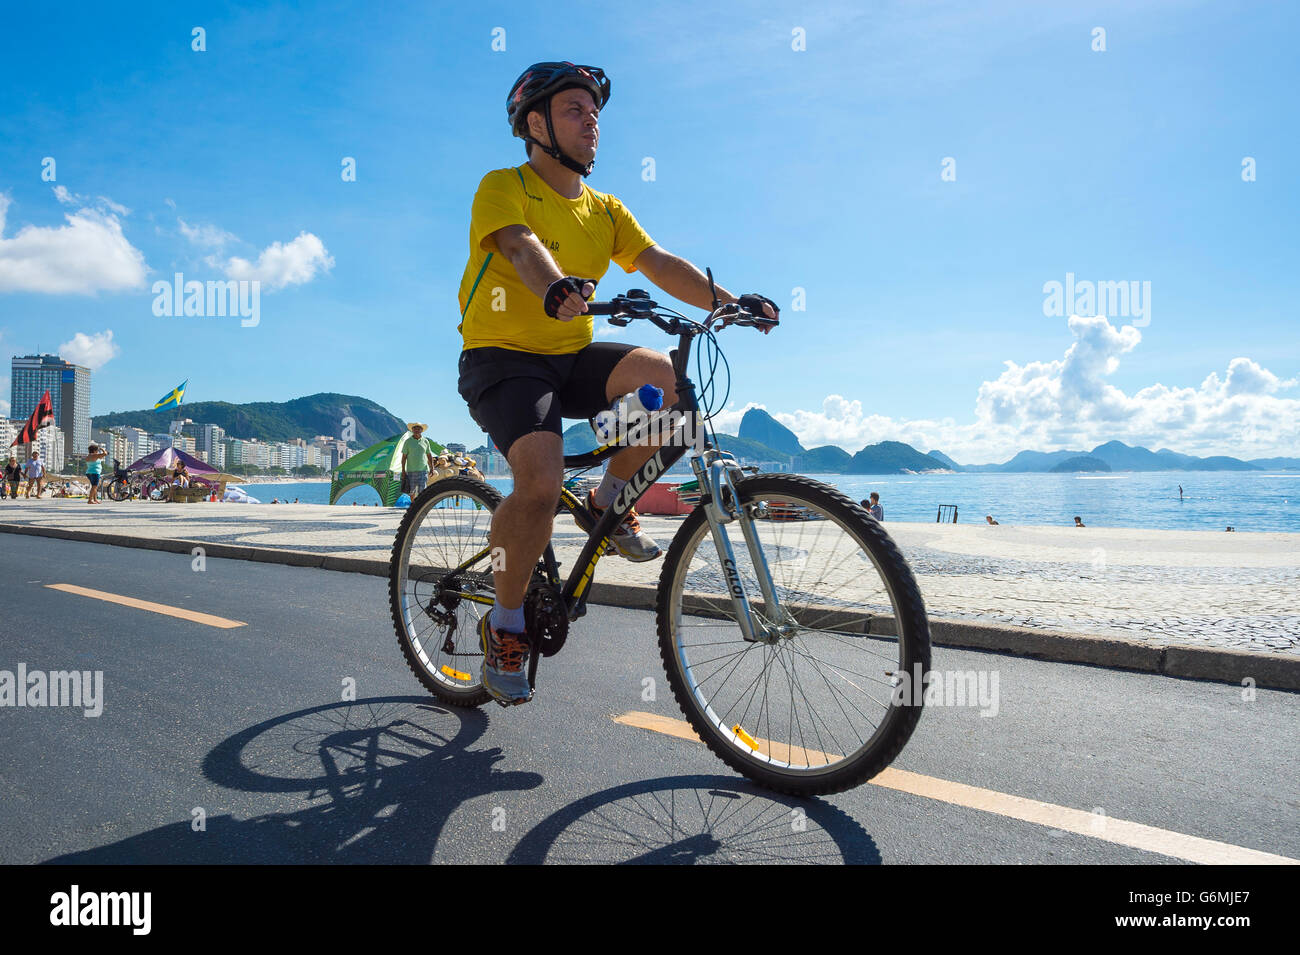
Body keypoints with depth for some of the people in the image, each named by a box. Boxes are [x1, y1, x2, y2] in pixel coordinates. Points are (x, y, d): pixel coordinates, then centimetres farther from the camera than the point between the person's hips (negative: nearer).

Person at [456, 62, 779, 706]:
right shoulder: (504, 188, -5)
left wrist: (729, 301, -18)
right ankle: (505, 625, -5)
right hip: (502, 359, -5)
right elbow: (519, 245, -27)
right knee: (542, 482, -29)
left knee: (667, 376, -23)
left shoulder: (604, 210, 12)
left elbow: (659, 263, -1)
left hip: (573, 357, 5)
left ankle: (609, 505, 0)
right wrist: (556, 289, -49)